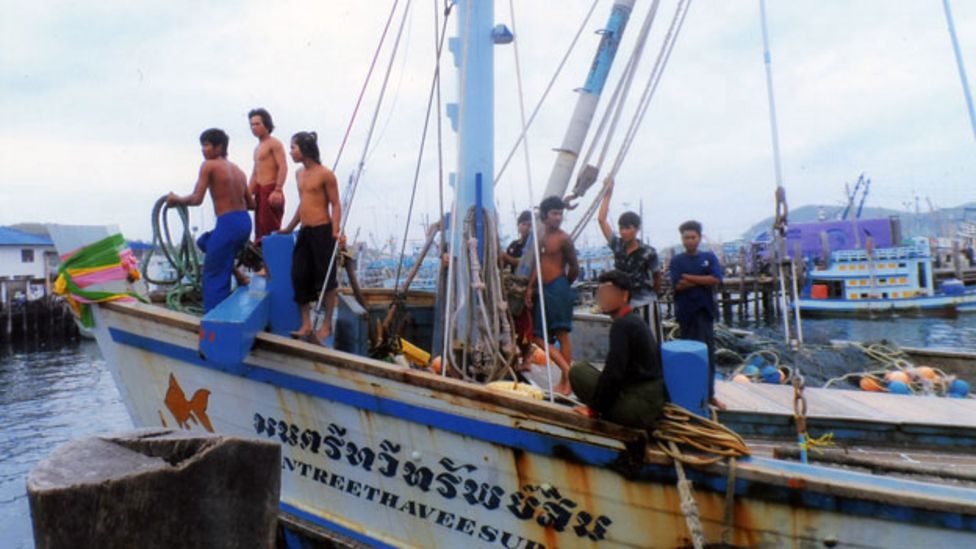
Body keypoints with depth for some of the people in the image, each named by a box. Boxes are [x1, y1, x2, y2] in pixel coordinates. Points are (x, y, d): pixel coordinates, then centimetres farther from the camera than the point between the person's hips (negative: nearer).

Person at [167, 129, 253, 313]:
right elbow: (251, 204, 20)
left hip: (228, 223, -7)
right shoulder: (238, 170, 16)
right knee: (204, 242, 30)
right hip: (245, 222, 7)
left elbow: (196, 199, -11)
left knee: (214, 274, 4)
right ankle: (236, 274, 19)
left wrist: (176, 199, 7)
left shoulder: (209, 165, -3)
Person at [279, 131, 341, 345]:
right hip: (304, 232, 8)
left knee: (326, 278, 1)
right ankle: (306, 325, 14)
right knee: (300, 276, 5)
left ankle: (327, 325, 12)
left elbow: (335, 204, -9)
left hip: (322, 231, -8)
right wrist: (289, 228, 27)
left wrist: (335, 232, -20)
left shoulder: (325, 174, -9)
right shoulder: (299, 173, 14)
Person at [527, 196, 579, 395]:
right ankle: (567, 370, 15)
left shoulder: (563, 238, -7)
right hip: (543, 290, 8)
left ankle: (566, 381, -1)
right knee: (539, 336, 7)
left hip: (558, 289, -8)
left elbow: (574, 268, -3)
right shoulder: (540, 238, 13)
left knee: (562, 334, -6)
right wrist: (530, 287, 5)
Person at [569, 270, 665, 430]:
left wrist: (594, 409, -9)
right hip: (652, 401, 9)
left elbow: (613, 374, -19)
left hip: (638, 406, -9)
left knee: (578, 371, -5)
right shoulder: (634, 320, 15)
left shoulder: (622, 324, -14)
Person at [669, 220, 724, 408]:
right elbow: (677, 285, -10)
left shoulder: (709, 257, 8)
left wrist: (689, 277, -9)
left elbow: (716, 279, -7)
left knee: (708, 351, 2)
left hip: (705, 310, 2)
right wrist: (703, 281, -9)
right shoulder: (677, 260, 3)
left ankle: (709, 393, 9)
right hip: (686, 311, -2)